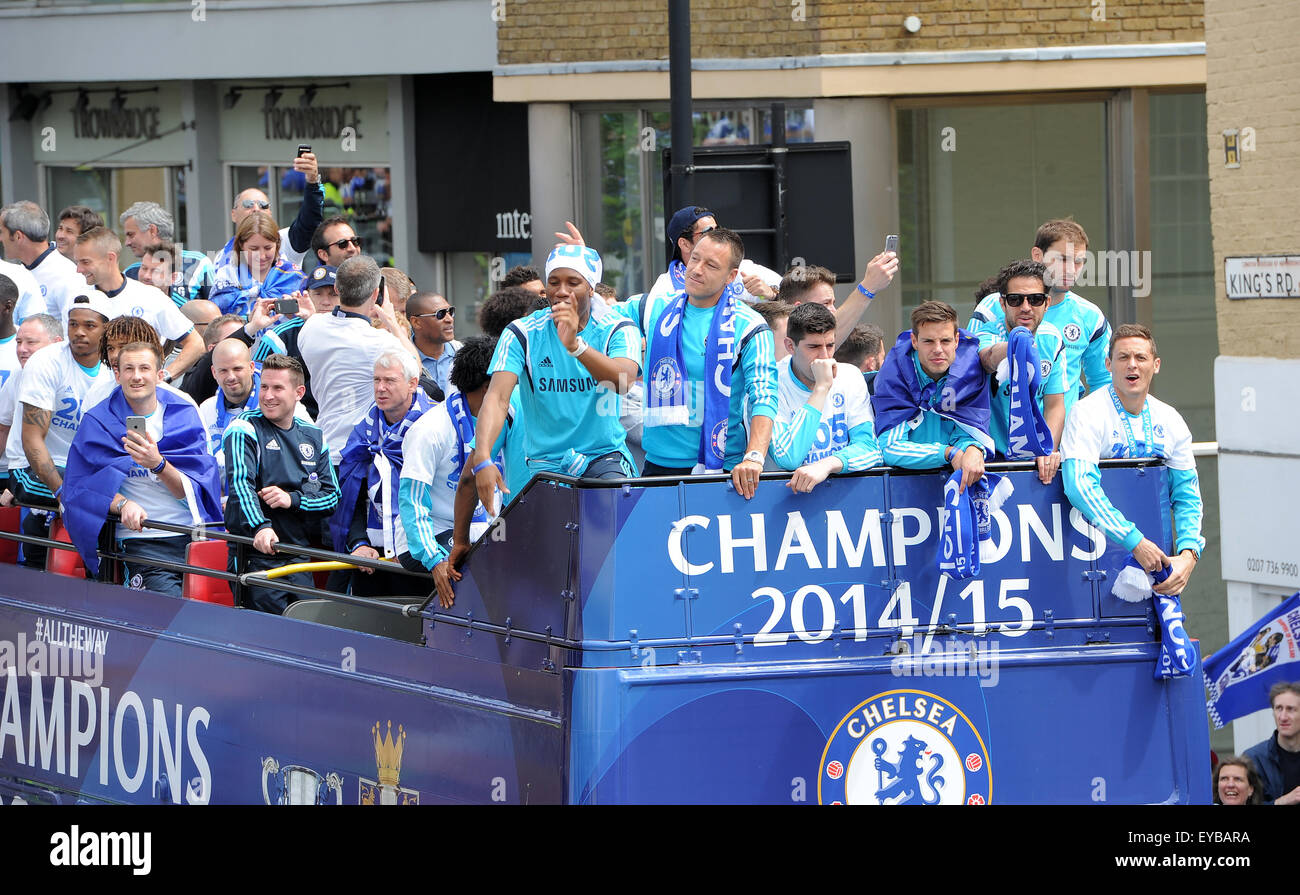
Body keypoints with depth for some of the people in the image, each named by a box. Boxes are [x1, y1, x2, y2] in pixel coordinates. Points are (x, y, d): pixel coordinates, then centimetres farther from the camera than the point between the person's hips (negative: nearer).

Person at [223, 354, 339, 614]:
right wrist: (260, 527, -36)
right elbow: (240, 484, -18)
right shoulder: (245, 429, -2)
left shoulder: (313, 437, 14)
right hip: (257, 557, -5)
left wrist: (293, 499, -11)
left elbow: (332, 496, 10)